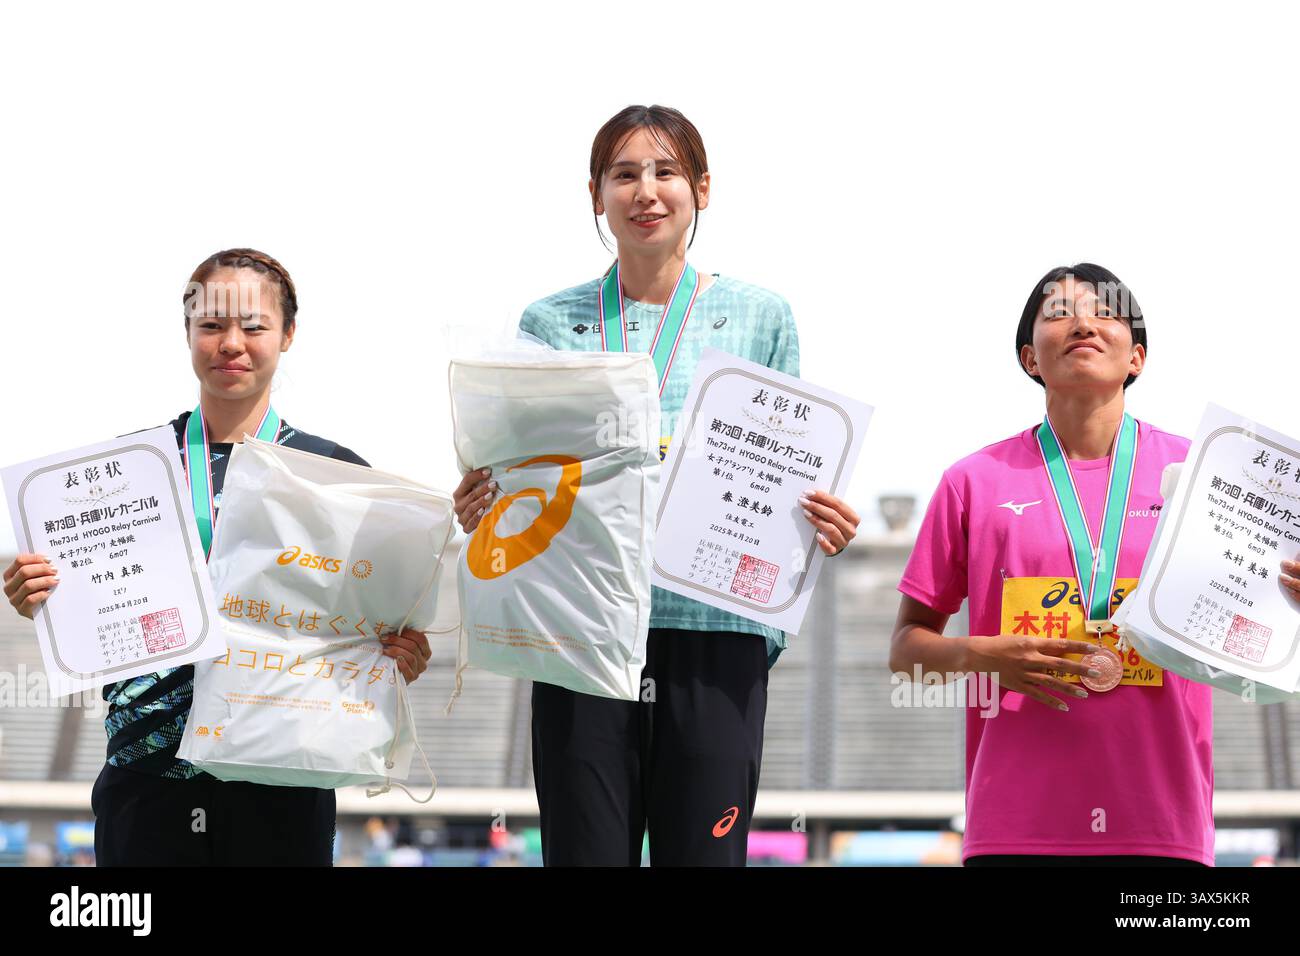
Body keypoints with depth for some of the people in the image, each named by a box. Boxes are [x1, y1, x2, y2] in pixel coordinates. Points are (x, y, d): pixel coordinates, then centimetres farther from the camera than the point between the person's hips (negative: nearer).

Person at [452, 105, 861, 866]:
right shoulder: (550, 324, 11)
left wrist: (826, 525, -9)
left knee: (704, 853, -1)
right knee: (586, 851, -1)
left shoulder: (759, 317, 9)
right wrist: (480, 510, -7)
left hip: (716, 632, -1)